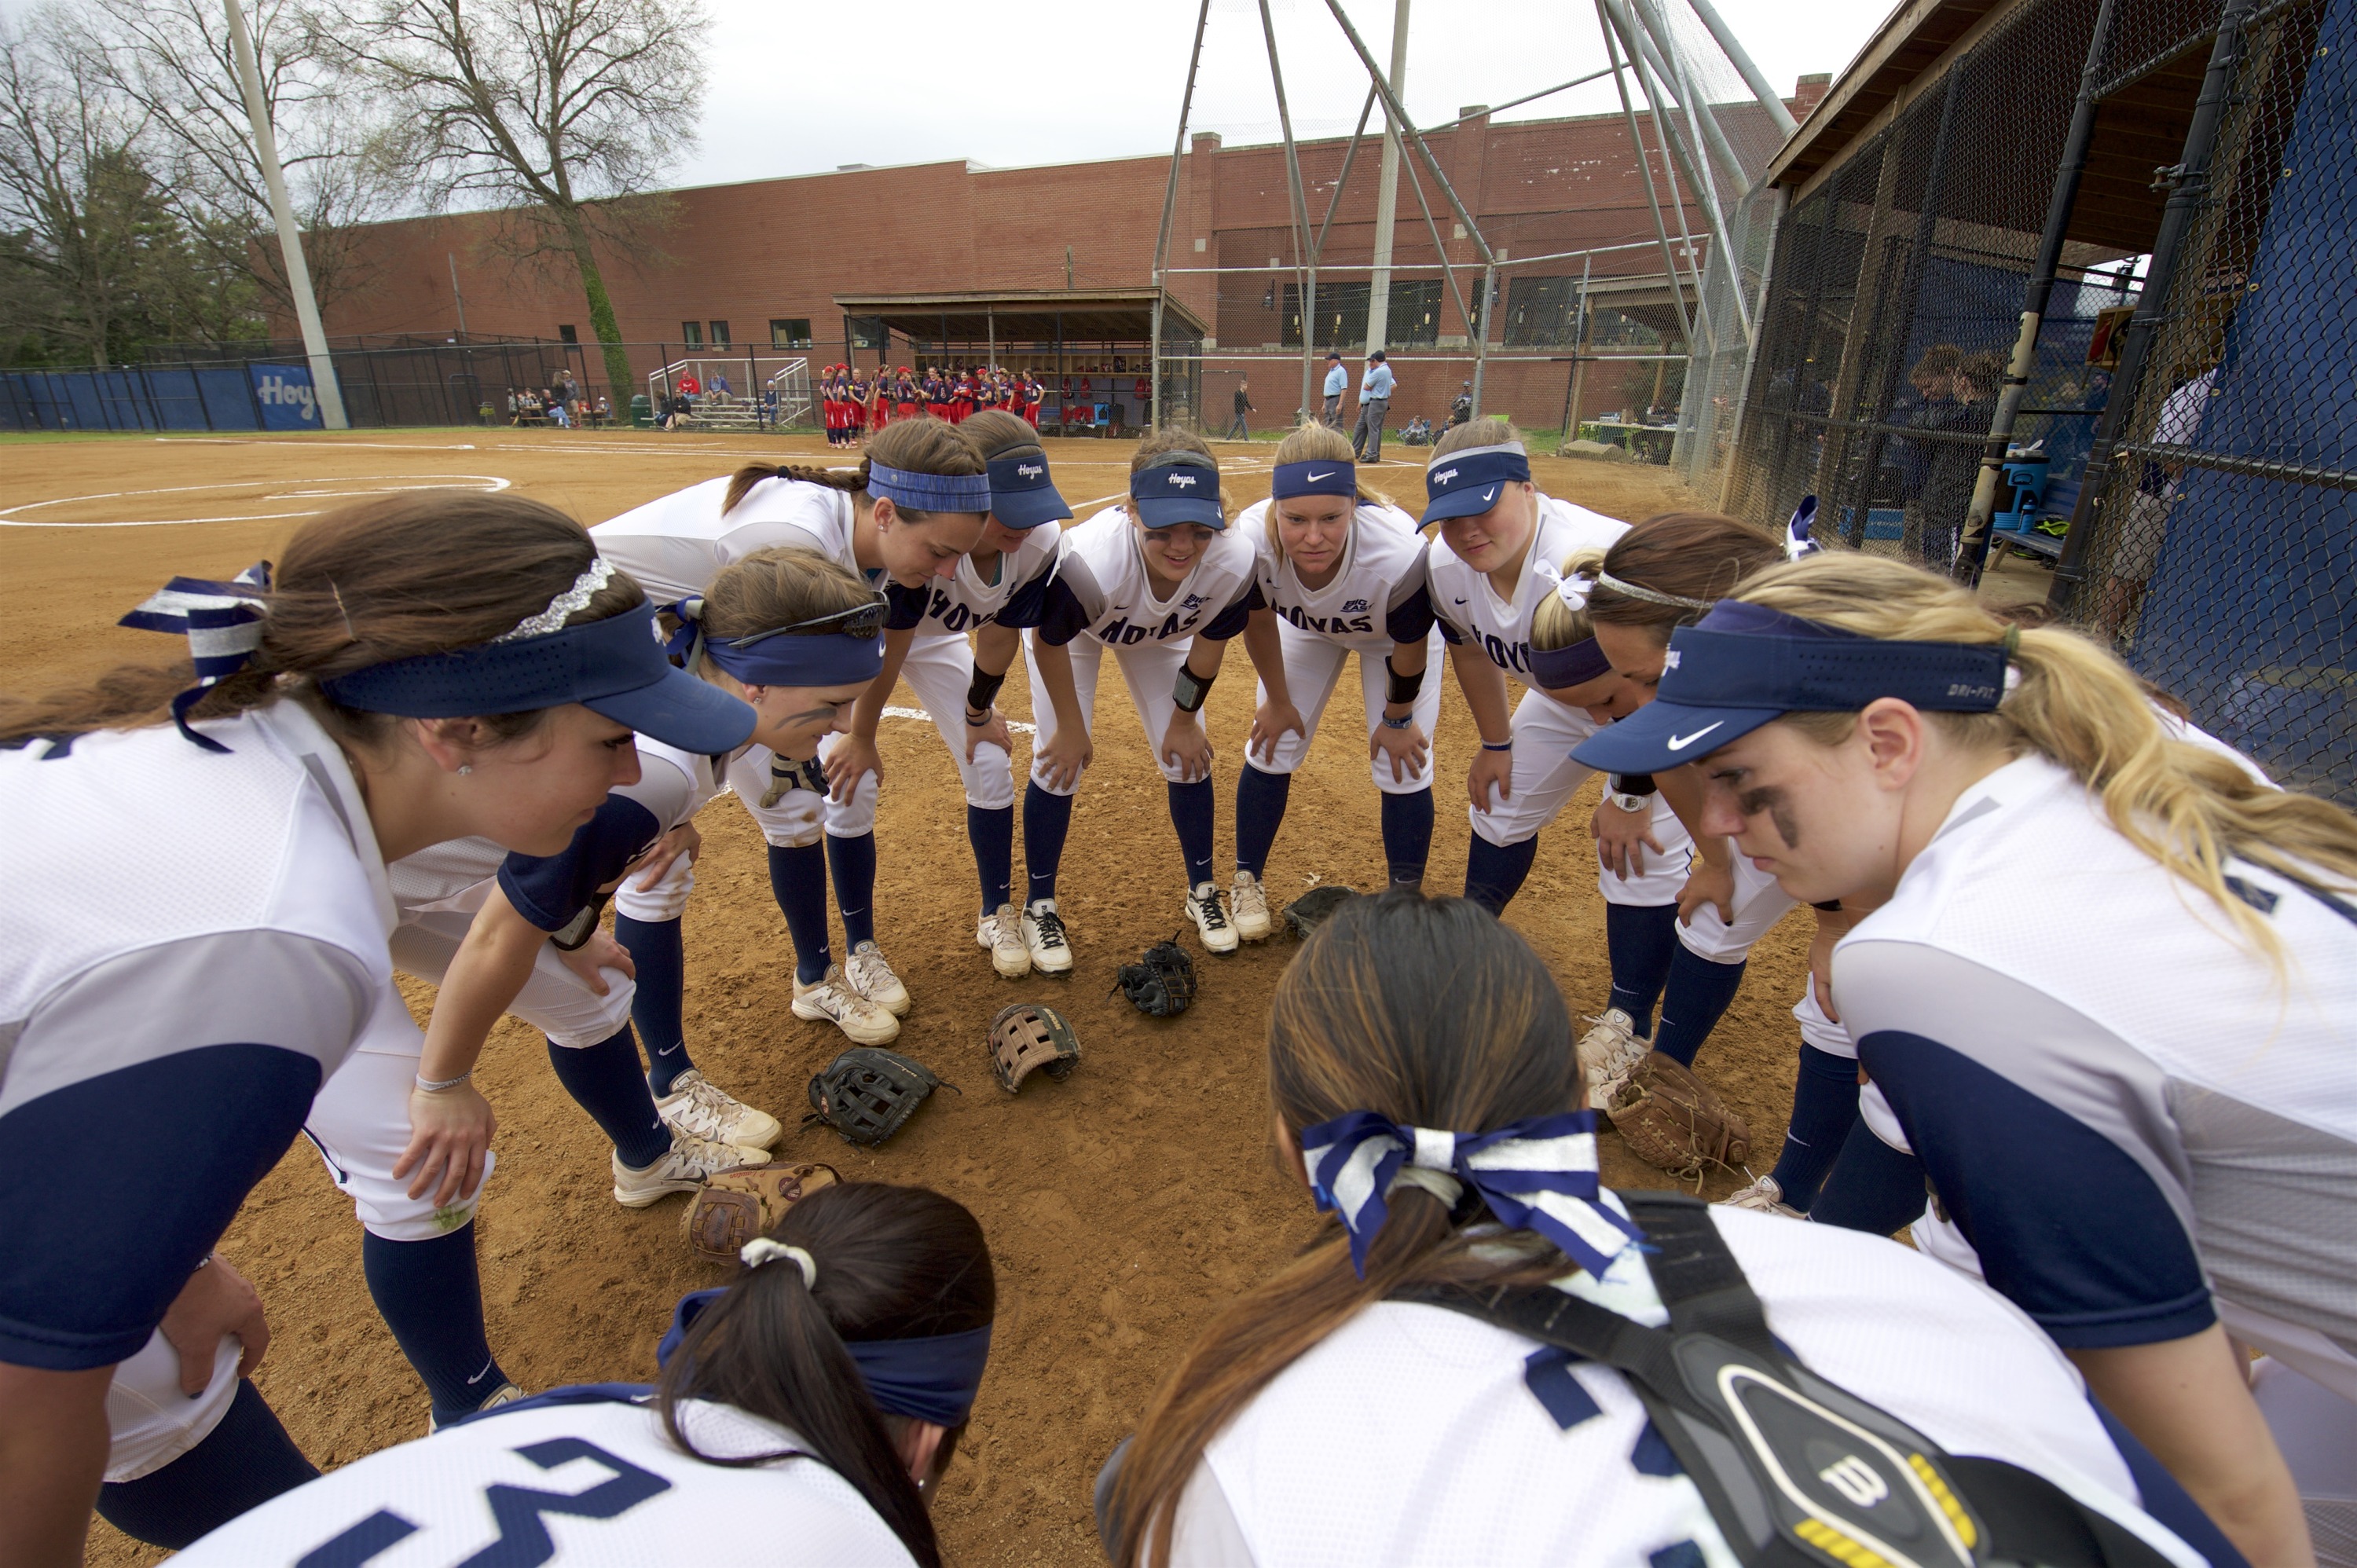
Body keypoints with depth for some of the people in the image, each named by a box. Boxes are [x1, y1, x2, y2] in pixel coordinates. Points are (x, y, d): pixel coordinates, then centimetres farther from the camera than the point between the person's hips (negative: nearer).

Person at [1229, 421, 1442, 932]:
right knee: (1270, 750, 2)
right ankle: (1248, 882, 22)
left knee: (1403, 768, -5)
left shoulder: (1400, 552, -44)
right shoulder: (1252, 537, -37)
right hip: (1305, 628, 2)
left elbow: (1410, 646, -23)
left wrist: (1397, 718, -7)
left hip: (1392, 636, -2)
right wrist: (1277, 699, -2)